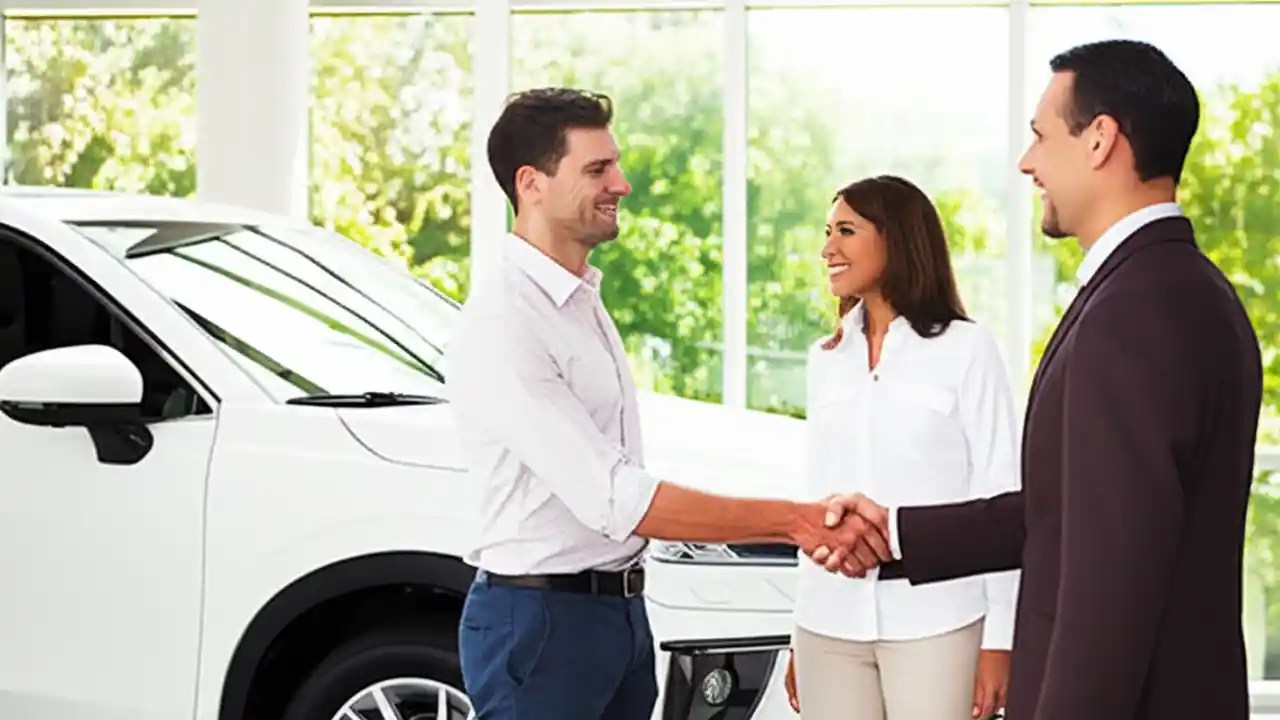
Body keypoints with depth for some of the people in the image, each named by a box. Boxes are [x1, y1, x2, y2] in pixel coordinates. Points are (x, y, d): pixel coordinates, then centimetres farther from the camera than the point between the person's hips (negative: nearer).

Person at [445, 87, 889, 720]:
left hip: (621, 611, 9)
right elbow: (614, 499, -24)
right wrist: (797, 522, -25)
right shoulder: (501, 325, -18)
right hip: (538, 617, -9)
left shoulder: (584, 301, 13)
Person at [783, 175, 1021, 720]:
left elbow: (1000, 497, -3)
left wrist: (1000, 640, -8)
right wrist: (798, 635, 15)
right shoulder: (825, 359, 12)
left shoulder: (965, 349, -2)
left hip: (935, 626, -4)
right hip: (830, 628, 4)